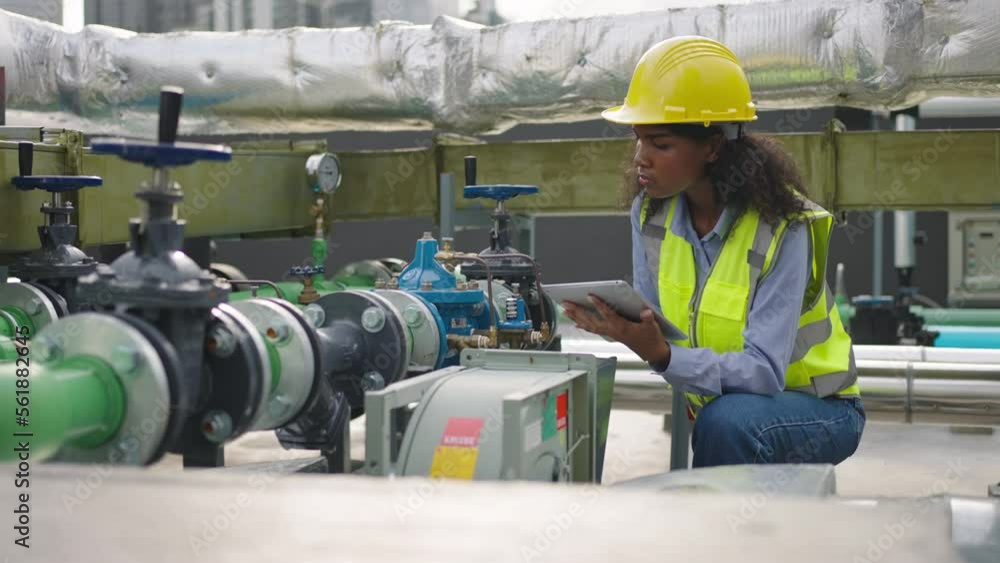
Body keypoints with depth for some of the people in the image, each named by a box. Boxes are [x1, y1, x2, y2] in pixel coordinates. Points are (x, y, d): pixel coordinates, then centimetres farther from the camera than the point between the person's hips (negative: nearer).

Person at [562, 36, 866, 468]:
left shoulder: (782, 228, -23)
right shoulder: (651, 212, -5)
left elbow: (765, 371, -30)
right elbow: (652, 330, -4)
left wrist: (662, 354, -45)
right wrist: (617, 327, -28)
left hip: (818, 412, -5)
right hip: (707, 401, 6)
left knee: (724, 420, -36)